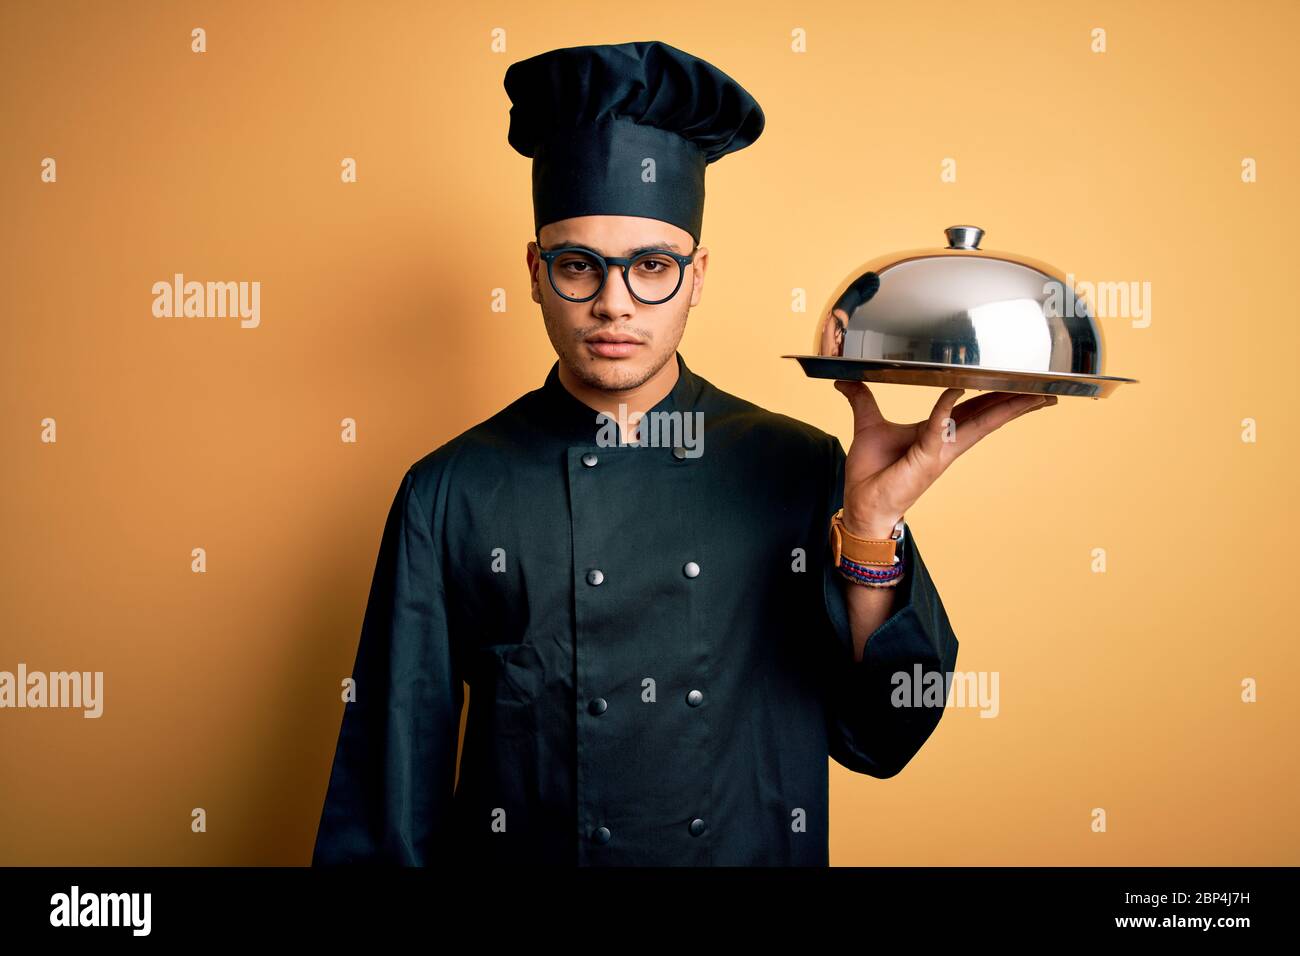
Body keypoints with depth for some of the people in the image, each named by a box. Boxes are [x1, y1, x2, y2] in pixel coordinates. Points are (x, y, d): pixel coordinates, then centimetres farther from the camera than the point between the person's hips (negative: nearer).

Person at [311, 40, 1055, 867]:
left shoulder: (803, 470, -9)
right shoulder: (450, 495, -11)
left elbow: (879, 742, -9)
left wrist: (872, 527, -20)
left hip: (760, 849, 1)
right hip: (521, 848, 0)